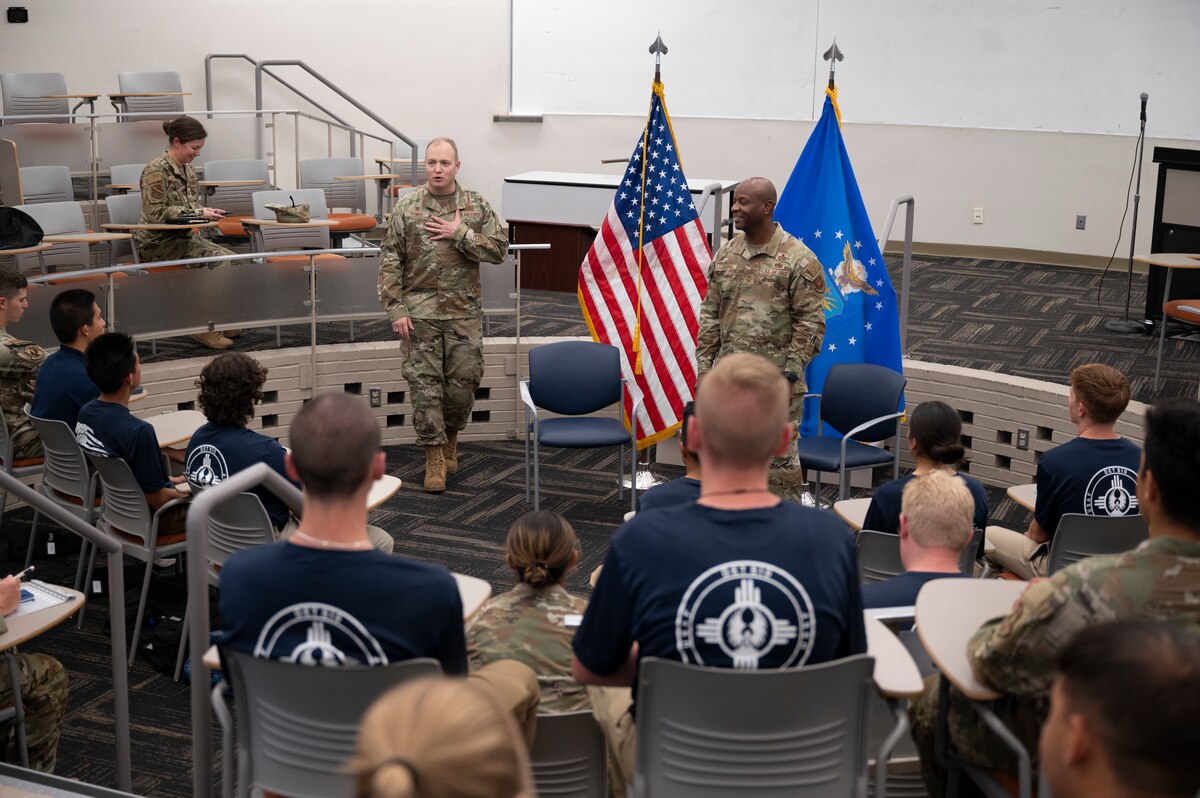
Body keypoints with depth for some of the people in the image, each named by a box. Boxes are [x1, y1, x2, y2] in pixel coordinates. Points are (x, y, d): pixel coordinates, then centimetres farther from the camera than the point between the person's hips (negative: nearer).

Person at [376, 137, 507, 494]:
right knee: (424, 383, -1)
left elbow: (499, 250, -2)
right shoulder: (406, 207, 0)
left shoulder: (477, 206, 3)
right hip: (420, 312, -1)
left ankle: (450, 437, 30)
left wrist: (460, 234, -14)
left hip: (465, 312, 1)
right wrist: (396, 309, -7)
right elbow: (390, 262, 0)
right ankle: (434, 456, 8)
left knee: (464, 381, 6)